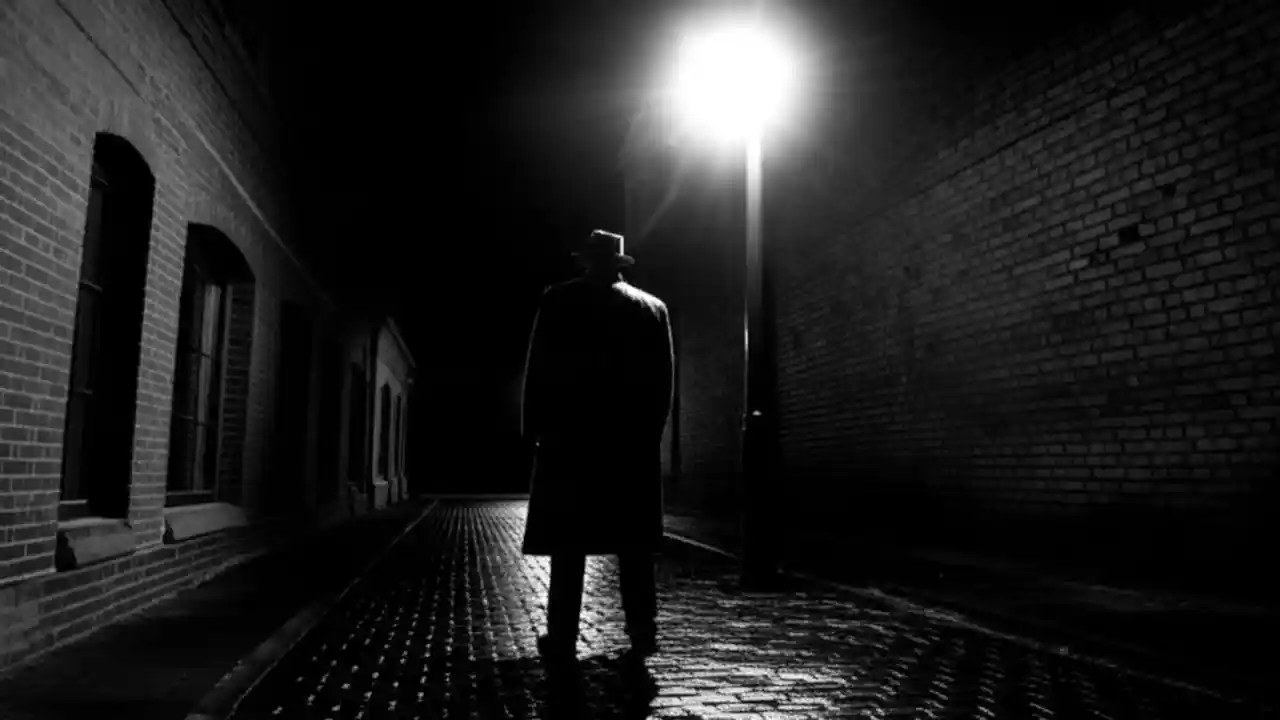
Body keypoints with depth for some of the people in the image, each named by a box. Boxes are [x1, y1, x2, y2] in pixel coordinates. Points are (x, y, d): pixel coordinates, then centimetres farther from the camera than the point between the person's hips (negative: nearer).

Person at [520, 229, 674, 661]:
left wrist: (533, 428, 4)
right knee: (634, 541, 8)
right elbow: (664, 379, 6)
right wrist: (651, 429, 12)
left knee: (569, 540, 2)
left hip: (571, 435, -2)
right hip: (635, 439, 2)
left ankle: (563, 637, 1)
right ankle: (643, 632, 10)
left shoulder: (559, 301, 2)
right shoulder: (653, 309, 8)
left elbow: (538, 370, -1)